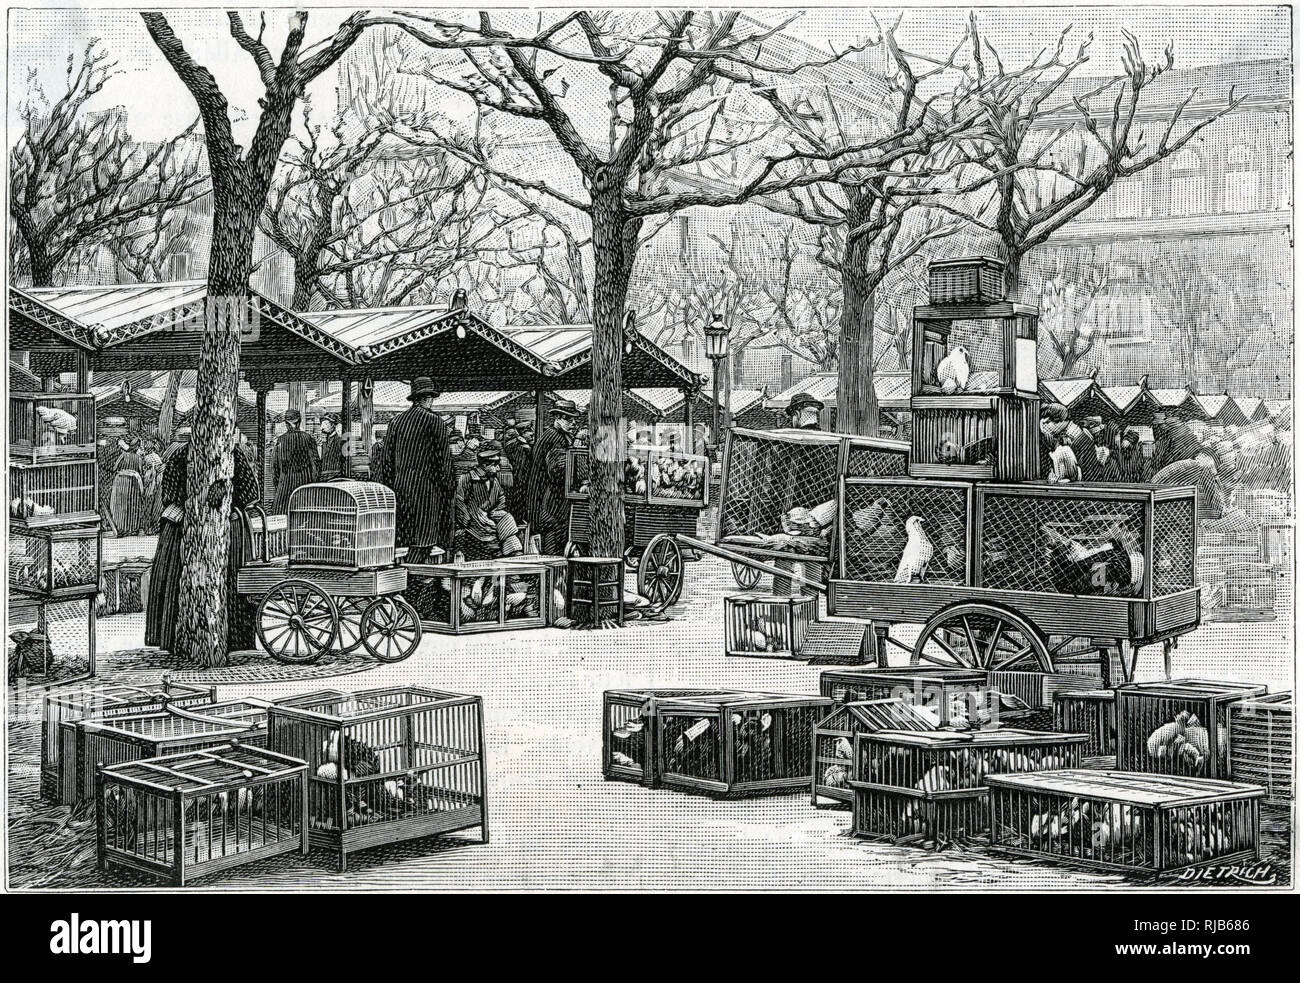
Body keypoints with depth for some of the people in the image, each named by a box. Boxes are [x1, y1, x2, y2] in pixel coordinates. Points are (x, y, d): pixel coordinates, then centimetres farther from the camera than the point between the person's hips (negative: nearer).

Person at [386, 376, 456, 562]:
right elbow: (443, 456, -7)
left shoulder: (396, 422, 8)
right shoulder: (434, 421, -7)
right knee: (423, 539, -3)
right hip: (425, 487, -5)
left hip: (400, 486, 6)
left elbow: (388, 456, 11)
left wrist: (392, 486, 18)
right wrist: (449, 484, 2)